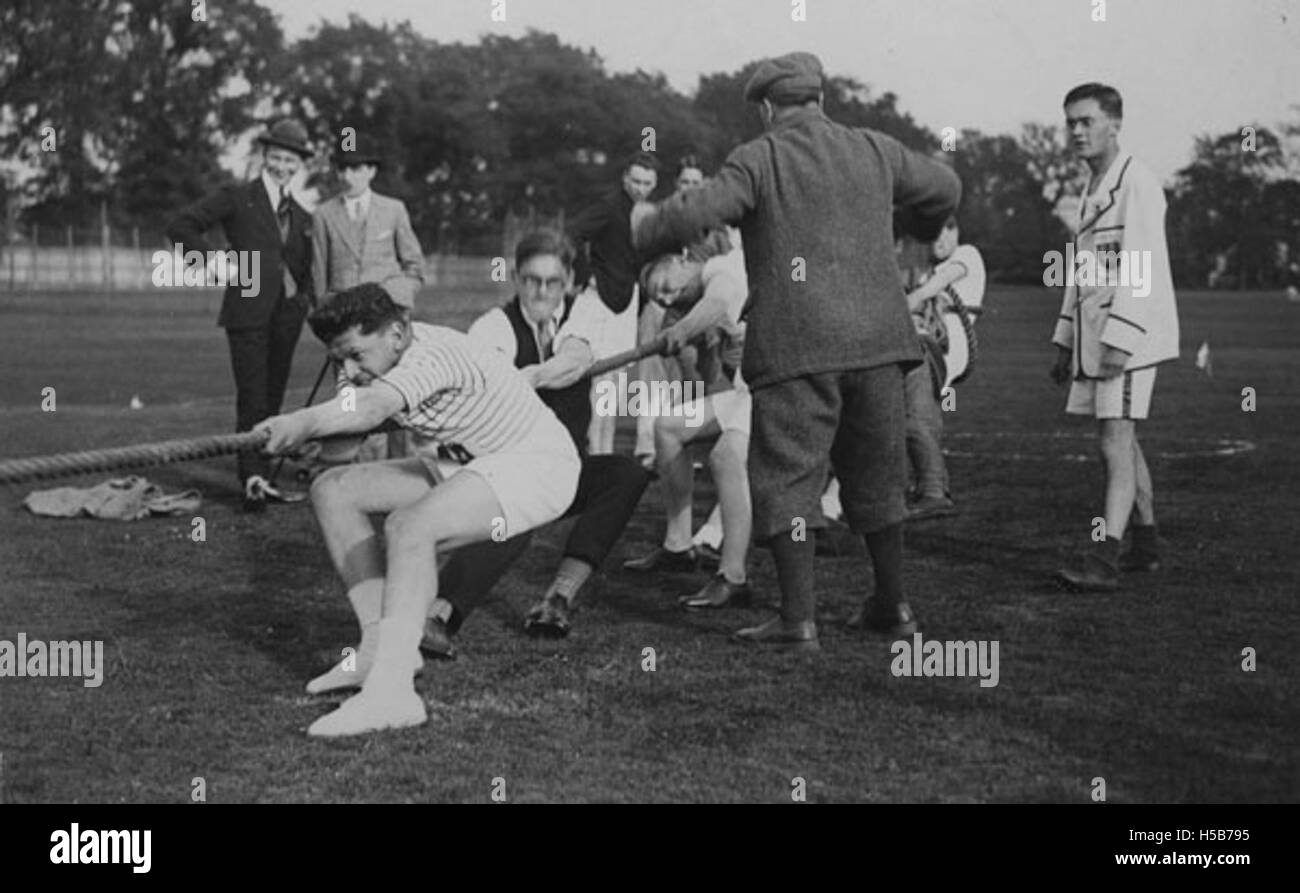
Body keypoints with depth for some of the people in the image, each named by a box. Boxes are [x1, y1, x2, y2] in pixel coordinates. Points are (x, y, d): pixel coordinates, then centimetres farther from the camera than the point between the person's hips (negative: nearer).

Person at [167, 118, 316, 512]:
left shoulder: (302, 216, 18)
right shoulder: (236, 199, 1)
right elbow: (180, 227, -3)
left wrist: (307, 300, 9)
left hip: (287, 316, 5)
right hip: (249, 313, -5)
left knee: (272, 401, 9)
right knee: (252, 399, -11)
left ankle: (262, 480, 15)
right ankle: (252, 481, -13)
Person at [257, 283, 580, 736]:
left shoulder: (433, 353, -30)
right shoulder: (367, 361, -2)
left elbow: (372, 408, -50)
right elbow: (339, 446, -9)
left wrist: (303, 422, -66)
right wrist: (304, 435, -30)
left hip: (536, 465, -10)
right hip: (464, 466, 10)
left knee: (409, 526, -34)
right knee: (333, 490, 2)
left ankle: (390, 690, -40)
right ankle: (380, 645, 1)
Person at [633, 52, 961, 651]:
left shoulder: (760, 159, -3)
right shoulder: (874, 151, 12)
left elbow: (693, 214, -14)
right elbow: (944, 188, 26)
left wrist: (646, 227, 7)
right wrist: (918, 227, 47)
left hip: (797, 348, -5)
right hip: (877, 339, 5)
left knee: (787, 478, 1)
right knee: (874, 473, 18)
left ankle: (798, 620, -4)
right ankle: (892, 606, 25)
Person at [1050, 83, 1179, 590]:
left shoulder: (1137, 184, -12)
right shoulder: (1093, 190, 17)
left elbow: (1141, 267, -20)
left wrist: (1119, 339, -26)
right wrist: (1065, 343, 19)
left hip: (1130, 332, -9)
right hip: (1094, 333, 9)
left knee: (1115, 439, -15)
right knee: (1122, 439, 14)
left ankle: (1104, 559, -21)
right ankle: (1145, 545, 25)